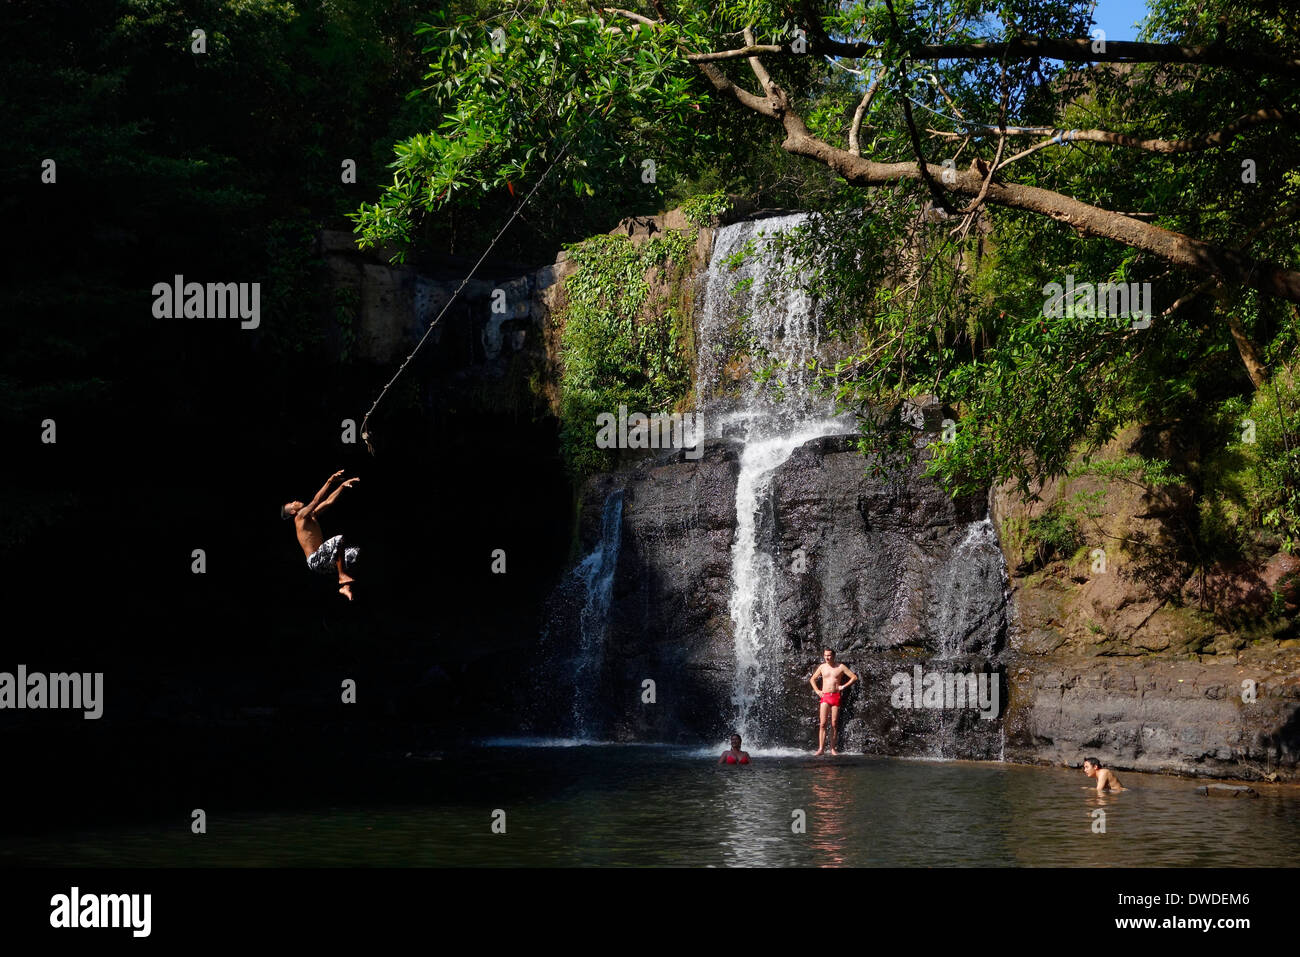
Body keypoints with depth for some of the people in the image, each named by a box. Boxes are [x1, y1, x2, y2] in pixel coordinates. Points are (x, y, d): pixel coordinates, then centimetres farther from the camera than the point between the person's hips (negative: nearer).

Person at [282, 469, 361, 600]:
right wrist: (329, 481, -14)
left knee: (355, 552, -1)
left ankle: (345, 587, -9)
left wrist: (342, 486, 18)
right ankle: (342, 576, -27)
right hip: (315, 561, -9)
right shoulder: (300, 516, -1)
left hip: (323, 561, 9)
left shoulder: (312, 516, 23)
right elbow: (316, 500, -13)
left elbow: (328, 501, 24)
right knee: (338, 539, -28)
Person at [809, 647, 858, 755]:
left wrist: (844, 686, -5)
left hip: (836, 697, -1)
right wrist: (817, 691, 9)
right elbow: (812, 679, 22)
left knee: (834, 724, -1)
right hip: (825, 696, 1)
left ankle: (833, 748, 4)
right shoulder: (822, 667, 9)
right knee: (823, 724, -9)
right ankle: (821, 748, -11)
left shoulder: (840, 667, 2)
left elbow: (854, 677, 4)